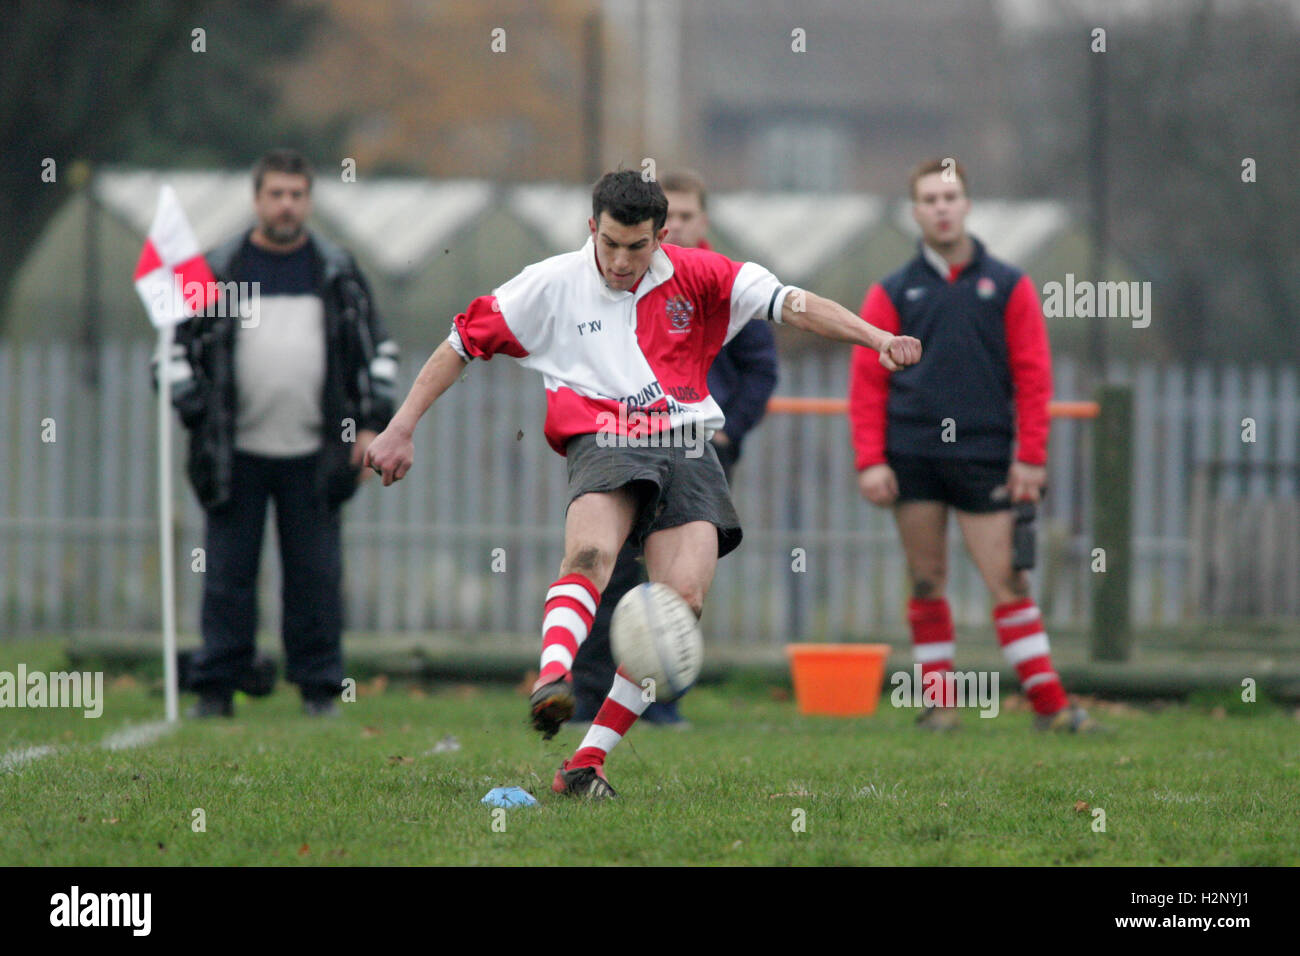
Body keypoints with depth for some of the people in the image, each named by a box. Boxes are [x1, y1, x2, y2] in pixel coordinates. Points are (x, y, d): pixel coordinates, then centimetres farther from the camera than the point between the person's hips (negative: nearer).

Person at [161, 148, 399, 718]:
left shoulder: (339, 273, 9)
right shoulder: (218, 271, 6)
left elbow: (377, 348, 14)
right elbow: (179, 346, 9)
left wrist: (373, 423, 5)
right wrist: (194, 416, -2)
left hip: (314, 454, 1)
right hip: (236, 455, -1)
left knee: (316, 574, 1)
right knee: (227, 574, -1)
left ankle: (319, 687, 8)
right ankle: (216, 687, 5)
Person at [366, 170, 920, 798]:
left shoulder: (693, 276, 9)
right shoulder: (551, 286, 7)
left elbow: (790, 304, 5)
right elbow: (462, 343, 14)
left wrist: (876, 338, -7)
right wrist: (401, 428, 10)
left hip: (686, 445, 2)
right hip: (602, 442, -2)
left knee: (684, 598, -18)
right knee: (590, 551, -35)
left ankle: (587, 763, -15)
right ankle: (553, 679, -57)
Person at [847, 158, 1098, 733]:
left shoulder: (1008, 287, 9)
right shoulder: (894, 293, 9)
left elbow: (1032, 376, 6)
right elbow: (867, 382, 6)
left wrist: (1030, 458, -1)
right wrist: (870, 462, -4)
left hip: (985, 455, -1)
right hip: (912, 453, 1)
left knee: (1007, 581, -4)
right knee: (927, 582, 3)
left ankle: (1049, 704, -4)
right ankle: (938, 702, 10)